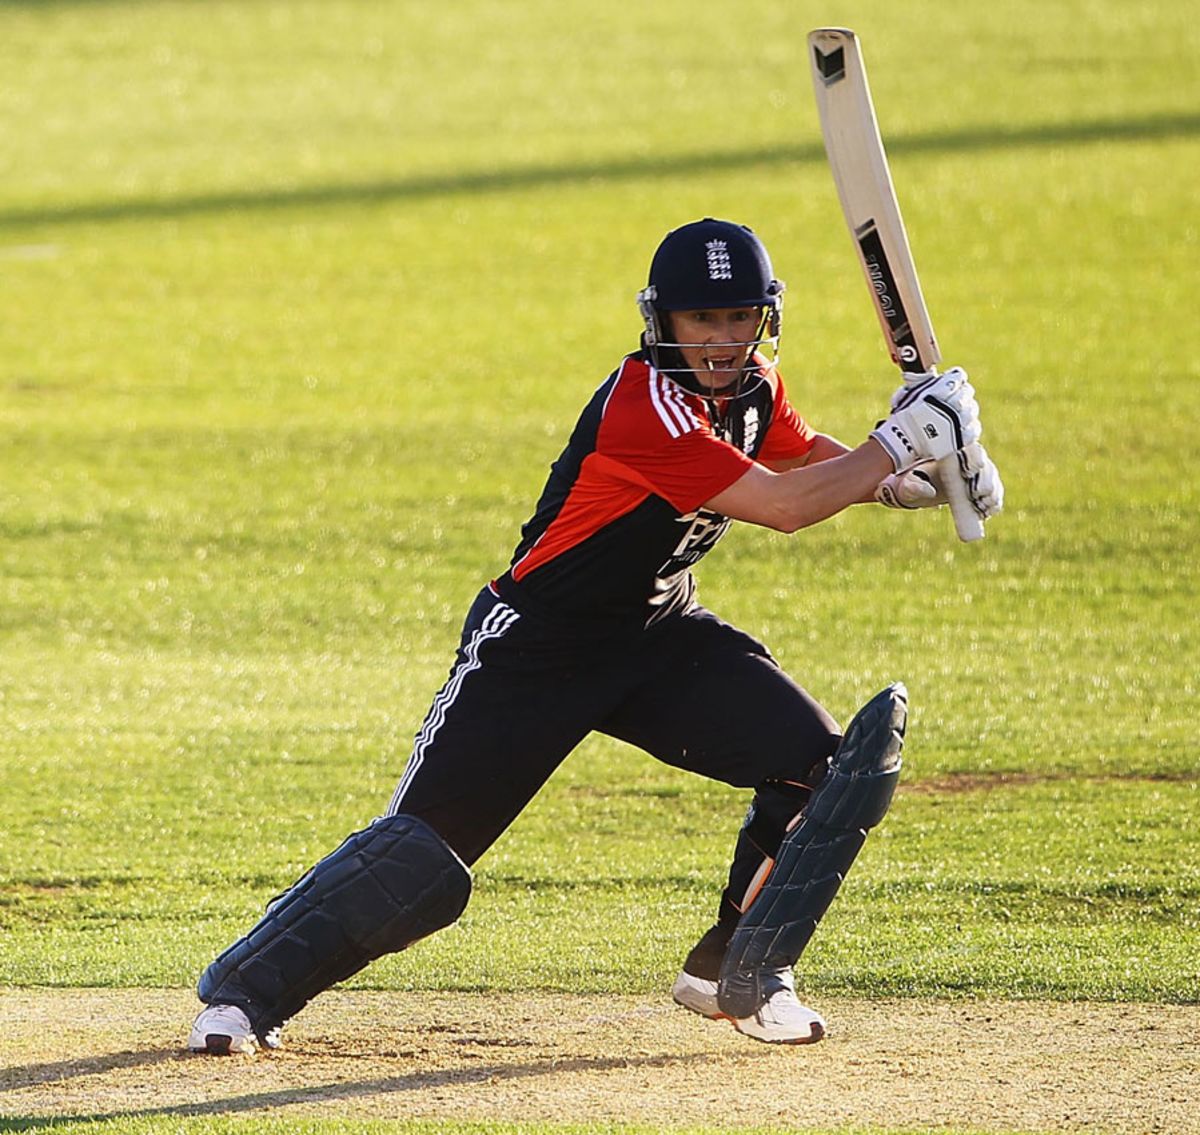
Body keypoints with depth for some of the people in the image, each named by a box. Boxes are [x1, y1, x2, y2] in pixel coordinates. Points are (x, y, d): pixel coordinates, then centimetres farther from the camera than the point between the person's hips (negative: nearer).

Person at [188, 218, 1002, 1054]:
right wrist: (899, 445, -22)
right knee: (422, 856, -12)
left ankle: (738, 976, 9)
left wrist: (902, 475, -1)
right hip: (537, 646, -8)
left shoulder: (750, 386, -1)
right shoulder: (644, 408, -27)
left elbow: (805, 458, 18)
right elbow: (782, 506, -30)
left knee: (821, 762, -8)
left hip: (661, 633, 8)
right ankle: (246, 991, 2)